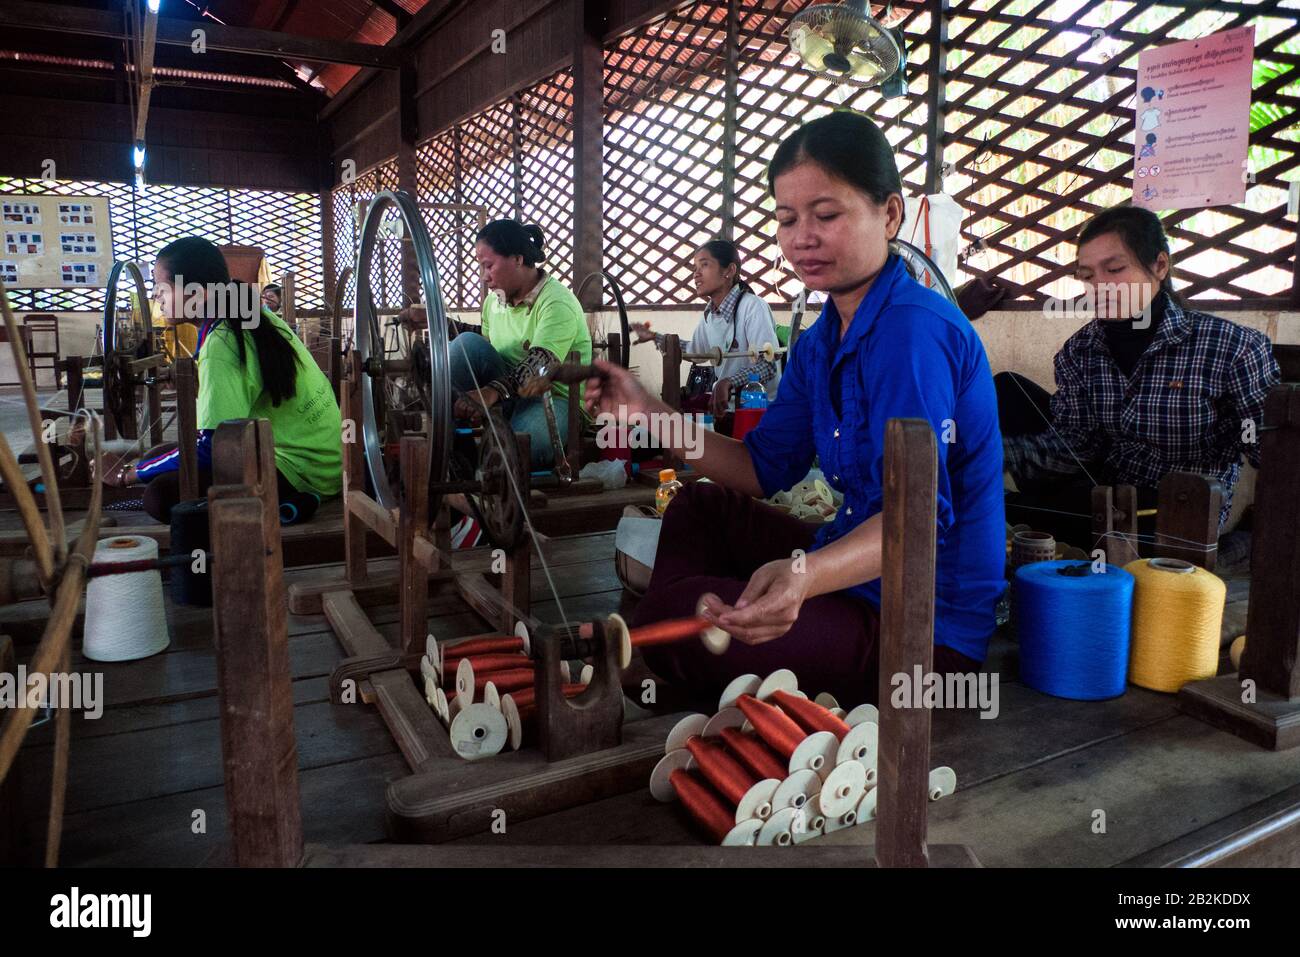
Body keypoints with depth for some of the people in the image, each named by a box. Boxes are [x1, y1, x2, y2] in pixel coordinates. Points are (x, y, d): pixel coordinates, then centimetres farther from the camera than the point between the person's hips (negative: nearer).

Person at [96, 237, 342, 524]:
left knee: (160, 495, -19)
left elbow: (210, 448, -20)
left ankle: (280, 508, -9)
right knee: (158, 457, 16)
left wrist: (128, 474, -6)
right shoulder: (251, 313, 7)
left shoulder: (219, 344, -19)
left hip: (300, 466, -10)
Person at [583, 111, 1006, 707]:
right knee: (701, 507, 19)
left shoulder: (913, 329, -22)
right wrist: (645, 412, 2)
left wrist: (805, 574, -49)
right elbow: (765, 467, 10)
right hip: (860, 568, 10)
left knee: (674, 616, -23)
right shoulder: (821, 339, 9)